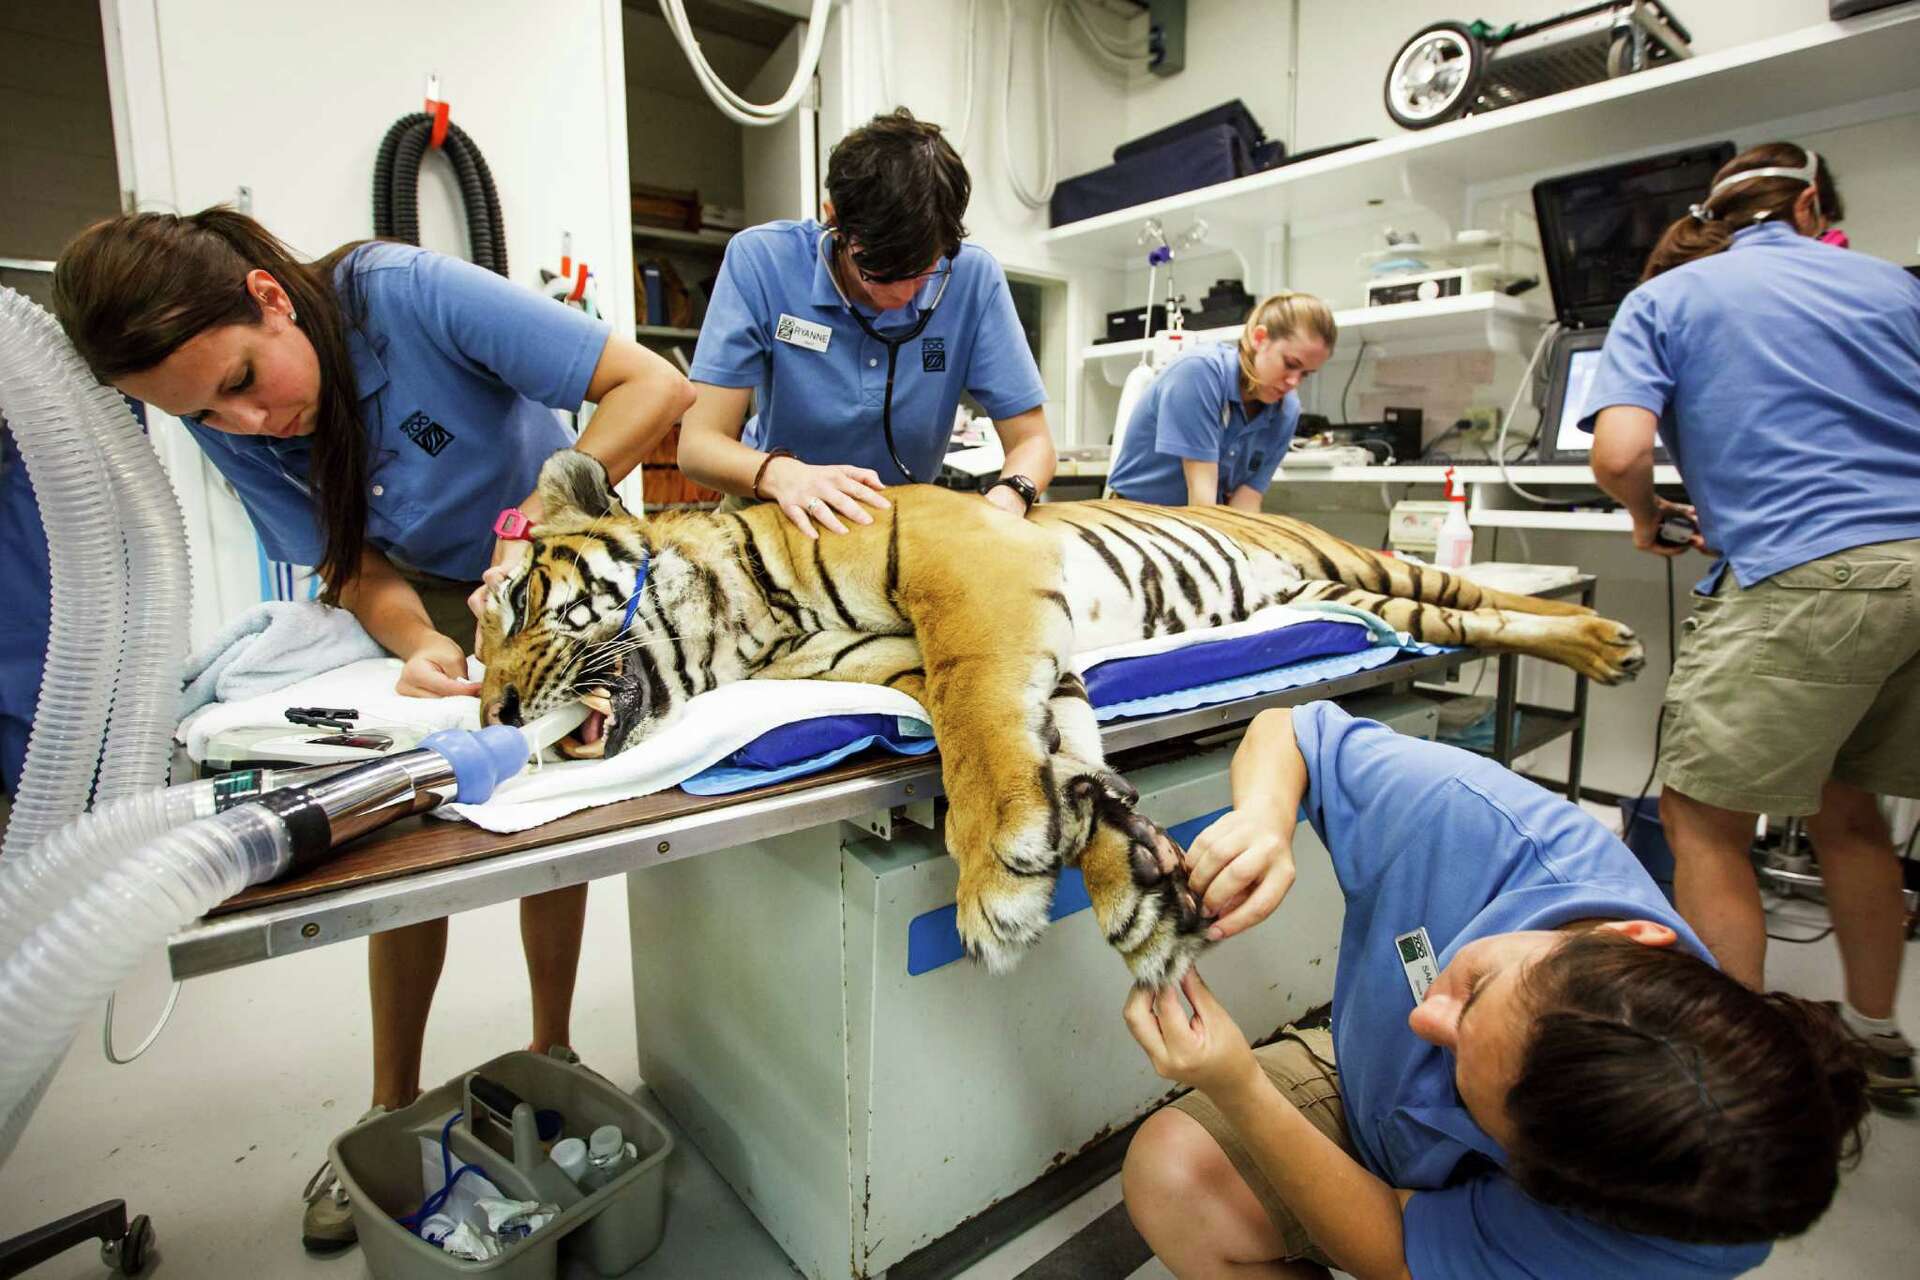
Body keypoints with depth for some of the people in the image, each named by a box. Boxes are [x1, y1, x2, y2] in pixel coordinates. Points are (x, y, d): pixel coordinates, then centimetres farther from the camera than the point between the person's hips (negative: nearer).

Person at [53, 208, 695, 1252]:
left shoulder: (408, 293, -30)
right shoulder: (224, 426, -15)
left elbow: (656, 386, -32)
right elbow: (357, 569, -11)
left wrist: (542, 519, -40)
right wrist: (420, 646, -33)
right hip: (430, 597, 3)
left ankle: (552, 1057, 19)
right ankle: (394, 1106, 17)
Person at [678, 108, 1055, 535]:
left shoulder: (972, 278, -15)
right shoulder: (761, 261, -17)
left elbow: (1032, 443, -10)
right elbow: (698, 443, -18)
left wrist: (1007, 498, -32)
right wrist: (780, 473, -39)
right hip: (781, 513, 0)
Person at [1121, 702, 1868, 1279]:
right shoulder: (1475, 819, -38)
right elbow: (1293, 732, -22)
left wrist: (1237, 1091, -42)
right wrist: (1264, 821, -44)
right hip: (1363, 1079, 2)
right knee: (1171, 1170, -23)